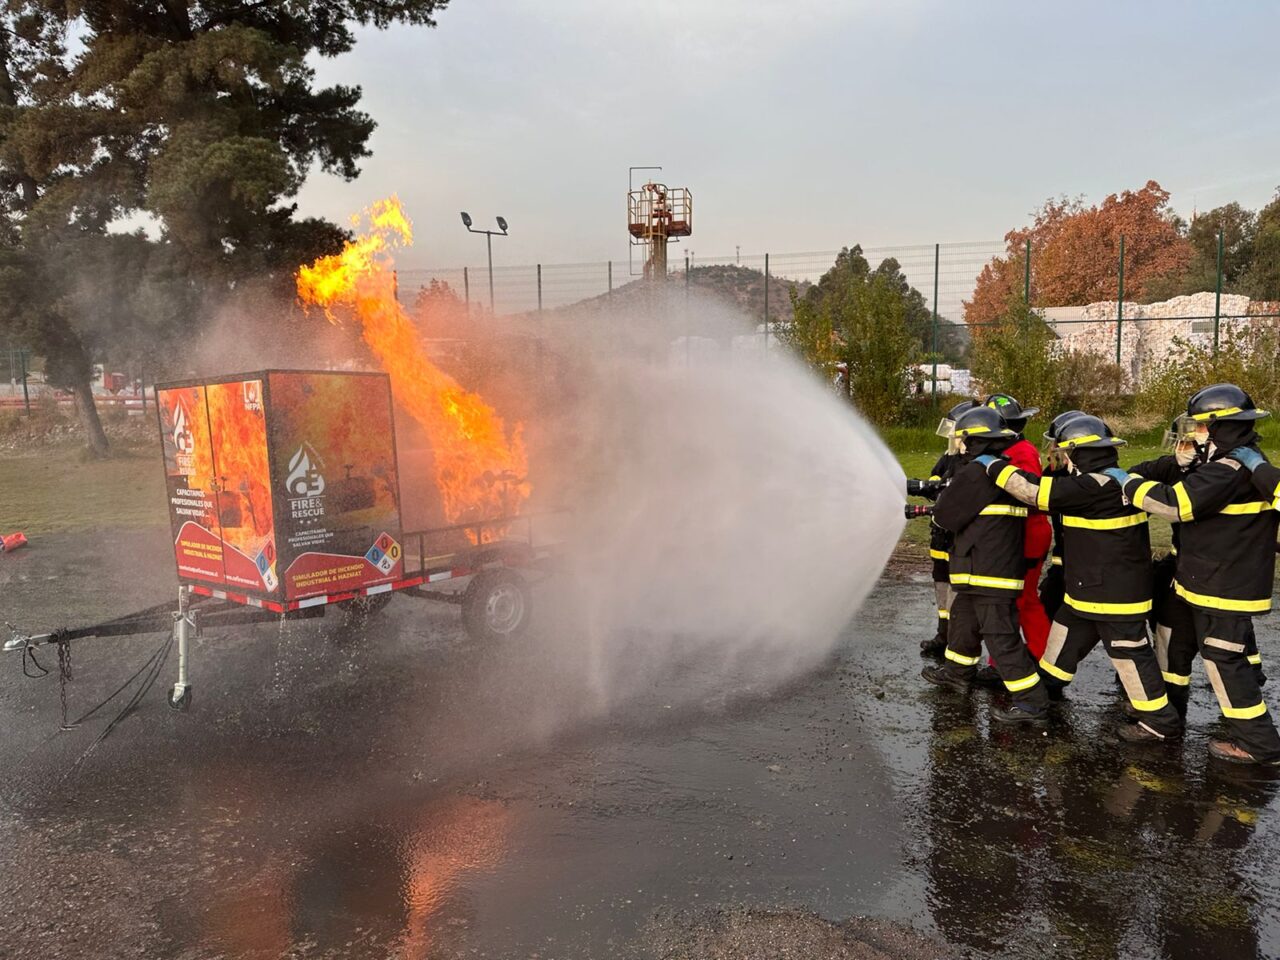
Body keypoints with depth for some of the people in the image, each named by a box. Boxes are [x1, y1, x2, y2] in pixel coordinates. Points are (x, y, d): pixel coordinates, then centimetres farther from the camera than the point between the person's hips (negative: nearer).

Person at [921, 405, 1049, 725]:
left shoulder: (978, 471, -17)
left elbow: (947, 515, -11)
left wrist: (939, 503, 9)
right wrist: (948, 493, 21)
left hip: (989, 570, -10)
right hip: (1004, 563, 10)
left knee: (1000, 635, -6)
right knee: (963, 617, 25)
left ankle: (1032, 702, -2)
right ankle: (957, 672, 41)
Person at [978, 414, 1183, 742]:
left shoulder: (1095, 486, -25)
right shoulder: (1117, 481, 6)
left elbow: (1036, 491, -24)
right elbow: (1057, 493, 21)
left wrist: (994, 466, -14)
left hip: (1115, 593, -10)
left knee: (1129, 653, 0)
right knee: (1066, 633, 21)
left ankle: (1161, 721, 10)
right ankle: (1047, 685, 38)